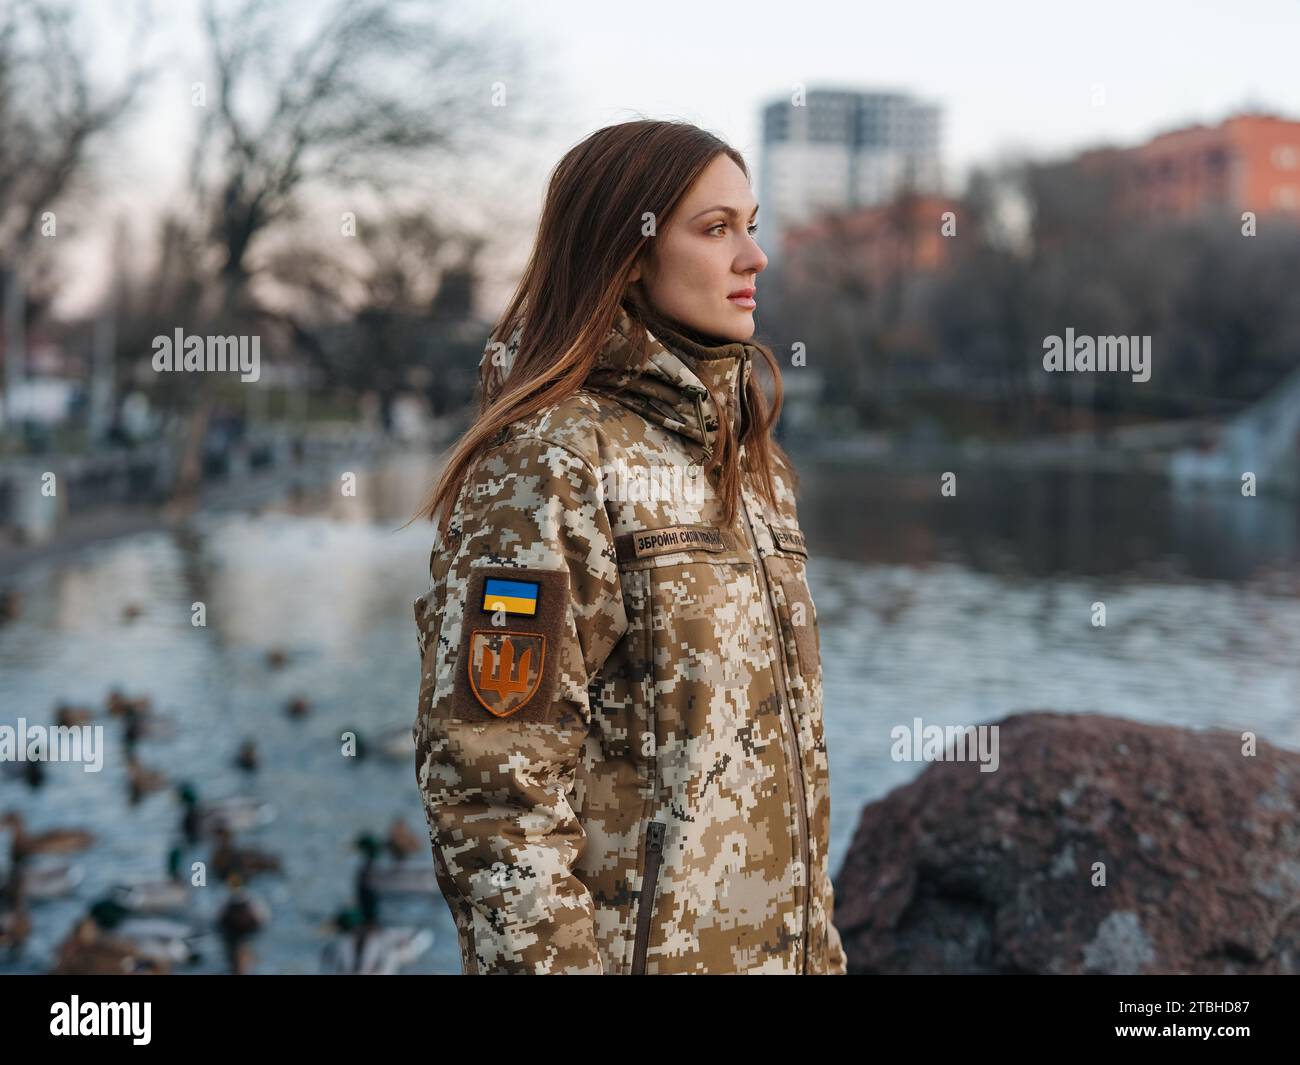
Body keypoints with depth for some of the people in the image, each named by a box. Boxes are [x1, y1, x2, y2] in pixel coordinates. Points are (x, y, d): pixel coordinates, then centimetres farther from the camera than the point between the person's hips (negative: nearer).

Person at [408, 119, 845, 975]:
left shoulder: (747, 460, 9)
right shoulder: (546, 463, -15)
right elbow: (492, 784, -18)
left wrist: (820, 939, 12)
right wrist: (549, 959, -19)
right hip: (636, 945, -7)